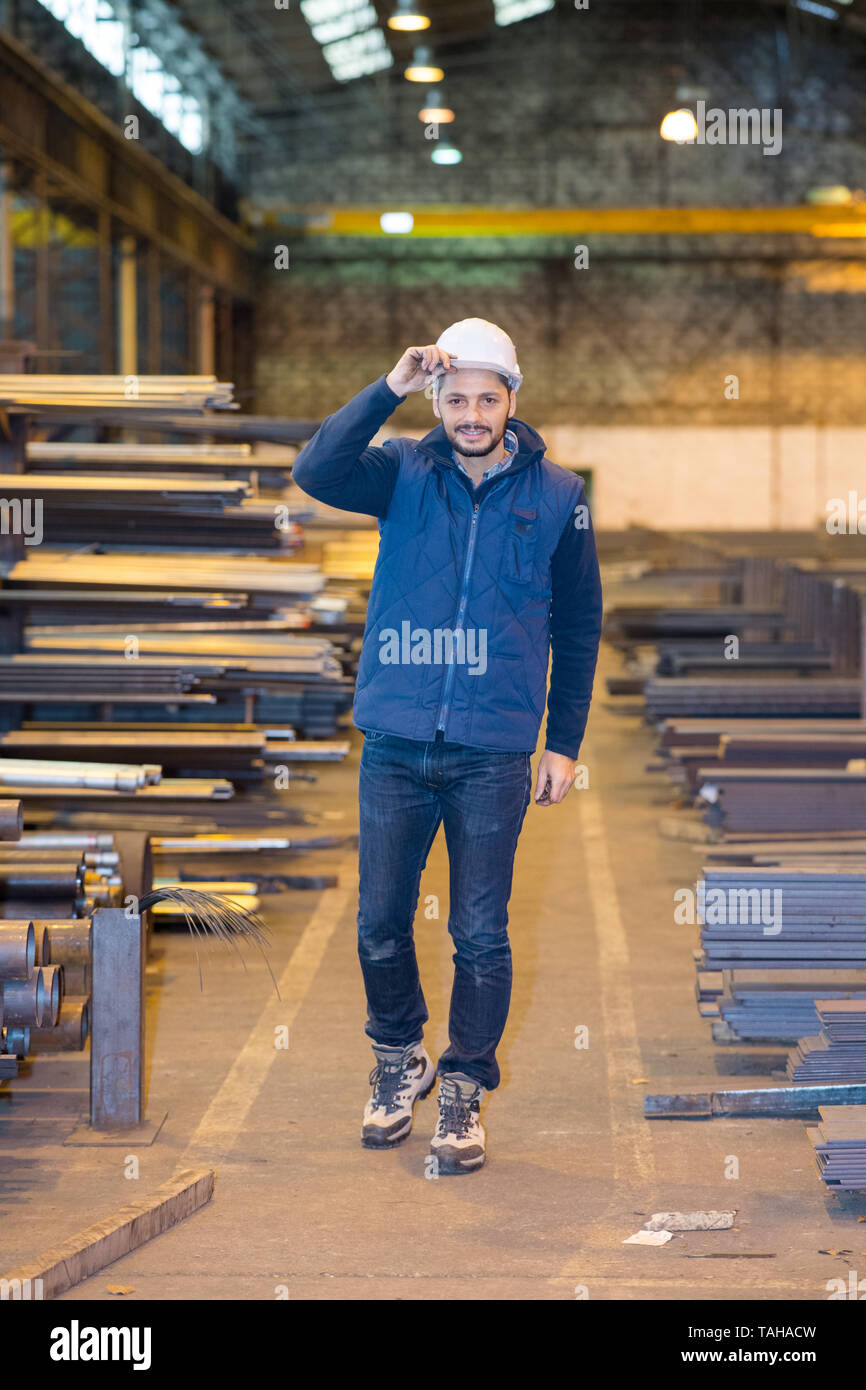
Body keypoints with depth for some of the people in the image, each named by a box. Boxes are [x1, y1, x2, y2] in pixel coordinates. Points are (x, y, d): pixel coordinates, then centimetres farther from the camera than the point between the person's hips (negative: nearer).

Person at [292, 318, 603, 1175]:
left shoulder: (556, 498, 1)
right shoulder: (405, 475, 2)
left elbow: (578, 628, 8)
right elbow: (316, 471, -17)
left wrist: (564, 743, 6)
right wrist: (389, 390, -23)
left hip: (493, 755, -1)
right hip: (395, 746, 1)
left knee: (481, 937, 2)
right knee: (380, 926, 8)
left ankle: (464, 1090, 17)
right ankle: (399, 1063, 31)